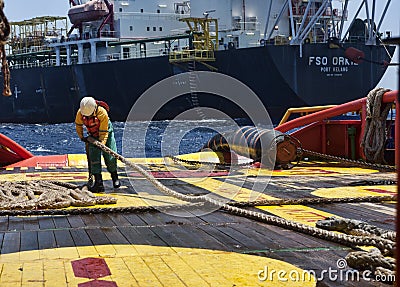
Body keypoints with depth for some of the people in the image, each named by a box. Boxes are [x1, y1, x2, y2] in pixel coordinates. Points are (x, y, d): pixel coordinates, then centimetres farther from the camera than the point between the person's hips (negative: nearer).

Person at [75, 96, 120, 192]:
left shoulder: (102, 113, -34)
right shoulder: (80, 113, -22)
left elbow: (104, 132, -29)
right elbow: (78, 125, 2)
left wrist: (102, 145, -37)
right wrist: (81, 137, -4)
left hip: (107, 132, -3)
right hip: (93, 136, 3)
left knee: (110, 157, -6)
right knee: (94, 158, -10)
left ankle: (114, 177, 17)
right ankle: (98, 183, -10)